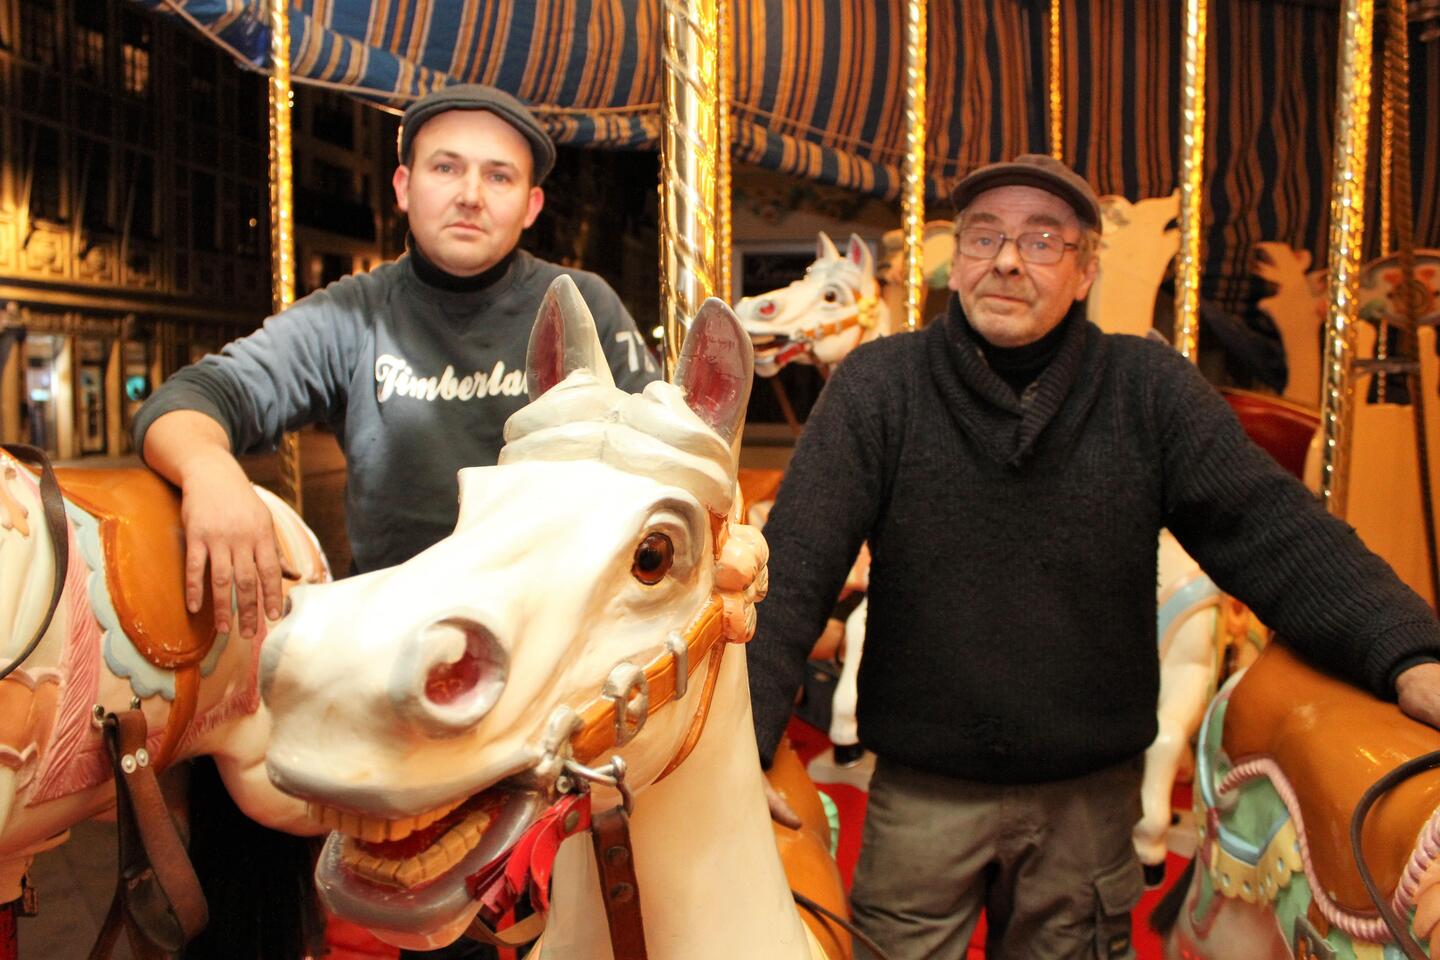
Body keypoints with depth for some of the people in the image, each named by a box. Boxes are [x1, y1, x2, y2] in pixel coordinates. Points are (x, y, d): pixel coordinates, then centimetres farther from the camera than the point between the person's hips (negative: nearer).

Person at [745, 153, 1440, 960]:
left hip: (1090, 793, 2)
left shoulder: (1150, 388, -3)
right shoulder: (878, 386, -9)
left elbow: (1273, 531, -9)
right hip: (923, 787, -1)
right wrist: (741, 743, -24)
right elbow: (795, 566, -15)